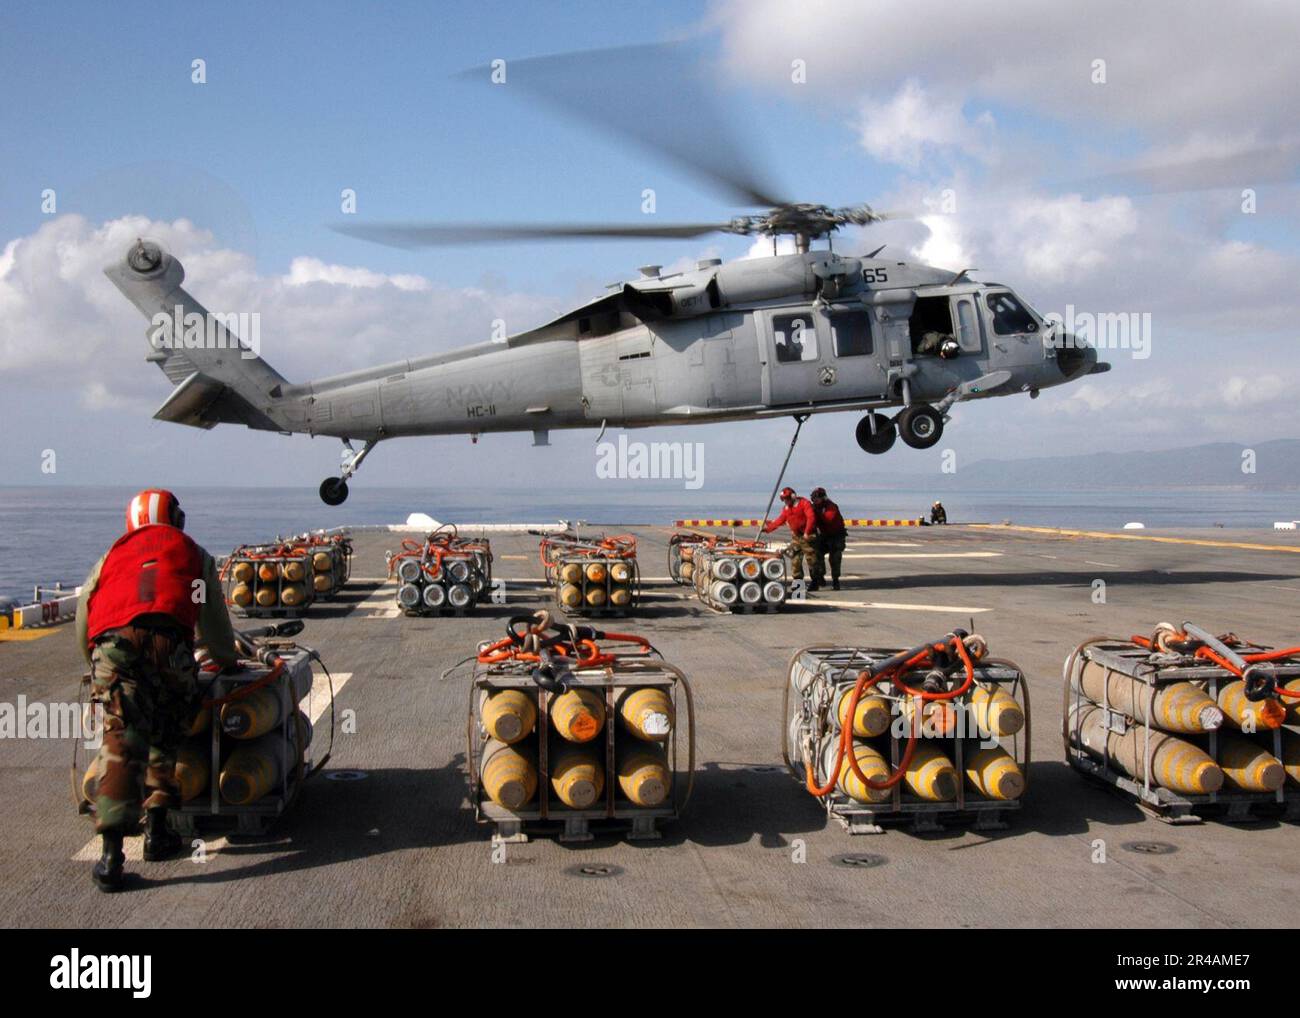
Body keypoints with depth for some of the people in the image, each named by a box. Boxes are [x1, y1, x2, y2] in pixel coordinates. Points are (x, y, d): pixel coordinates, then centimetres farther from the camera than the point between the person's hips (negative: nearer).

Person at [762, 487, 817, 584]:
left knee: (811, 559, -5)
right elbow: (779, 520, 14)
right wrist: (768, 528, 6)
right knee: (795, 560, 2)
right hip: (795, 536, 7)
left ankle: (814, 582, 2)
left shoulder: (804, 503, -10)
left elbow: (811, 518, -18)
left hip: (807, 536, -7)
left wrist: (807, 533, -24)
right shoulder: (786, 508, 13)